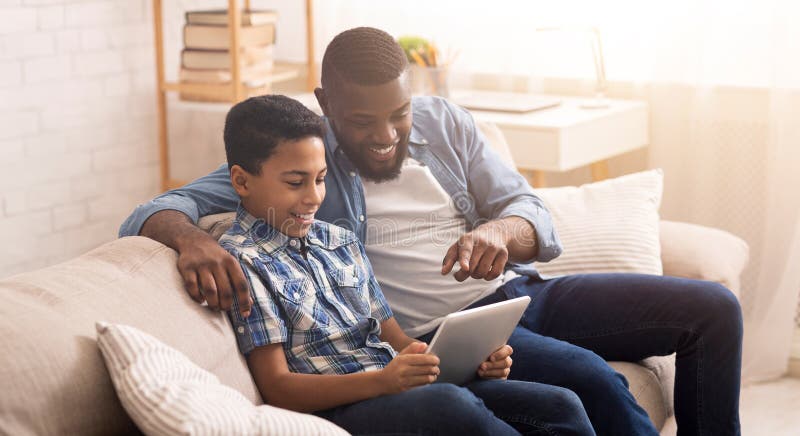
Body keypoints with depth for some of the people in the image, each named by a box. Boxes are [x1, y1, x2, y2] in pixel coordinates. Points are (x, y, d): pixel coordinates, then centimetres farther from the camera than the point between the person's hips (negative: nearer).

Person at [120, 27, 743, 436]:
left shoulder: (444, 123, 9)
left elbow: (537, 219, 6)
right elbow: (155, 212, -9)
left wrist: (498, 232, -19)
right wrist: (190, 237, -34)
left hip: (519, 288, 6)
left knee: (712, 308, -4)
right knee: (593, 380, -32)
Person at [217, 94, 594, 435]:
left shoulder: (341, 242, 21)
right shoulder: (243, 260, -2)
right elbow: (278, 389, -9)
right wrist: (382, 380, -23)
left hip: (404, 391, 7)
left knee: (560, 405, -11)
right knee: (453, 404, -36)